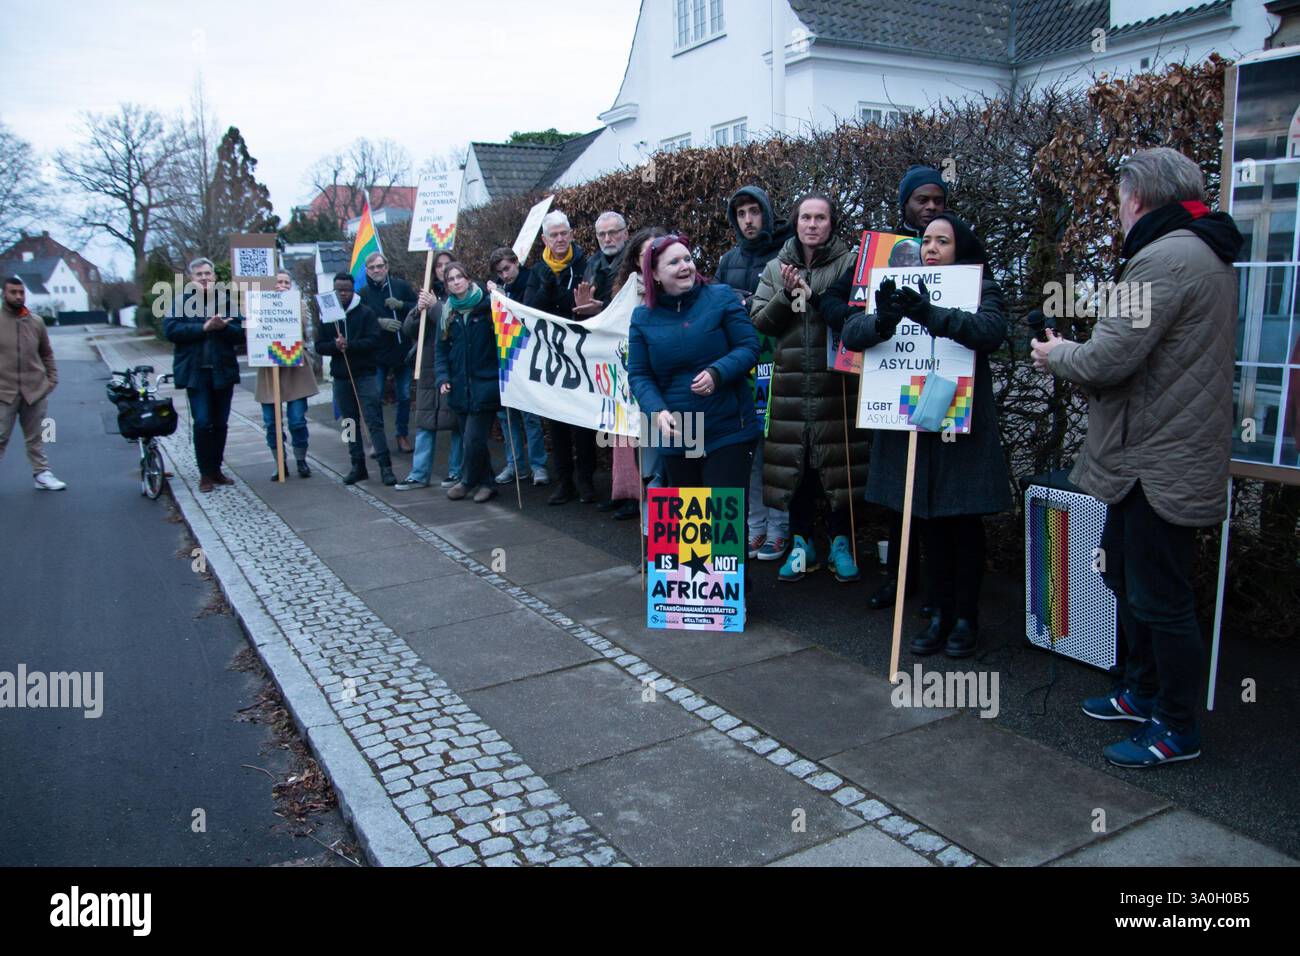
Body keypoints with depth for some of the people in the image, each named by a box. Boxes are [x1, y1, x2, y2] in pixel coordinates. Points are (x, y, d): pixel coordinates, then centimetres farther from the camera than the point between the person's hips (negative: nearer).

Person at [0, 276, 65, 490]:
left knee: (36, 438, 12)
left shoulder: (36, 322, 7)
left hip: (35, 390, 3)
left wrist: (52, 379, 8)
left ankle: (41, 473, 19)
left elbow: (47, 354, 16)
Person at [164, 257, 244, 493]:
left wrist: (222, 326, -18)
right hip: (196, 372, -2)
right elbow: (170, 330, -8)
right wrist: (203, 327, -16)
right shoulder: (180, 301, 4)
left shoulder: (227, 300, 6)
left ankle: (216, 469, 21)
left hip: (223, 370, 2)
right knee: (202, 423, -6)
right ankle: (205, 473, 3)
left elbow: (240, 332, 1)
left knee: (220, 424, 9)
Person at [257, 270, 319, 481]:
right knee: (271, 422, 4)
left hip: (295, 368, -1)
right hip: (269, 370, 1)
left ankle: (301, 461, 16)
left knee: (297, 420, -1)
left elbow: (303, 331, -10)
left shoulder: (299, 304, 6)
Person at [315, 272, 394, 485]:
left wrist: (349, 345, -22)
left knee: (374, 421, -9)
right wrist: (335, 346, -14)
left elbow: (373, 341, -11)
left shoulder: (365, 313, -1)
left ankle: (385, 467, -10)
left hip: (365, 374, -4)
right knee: (349, 423, 9)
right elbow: (319, 346, 6)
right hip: (341, 377, 4)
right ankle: (358, 466, 17)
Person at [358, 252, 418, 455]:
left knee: (404, 396, 8)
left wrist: (401, 305, -14)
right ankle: (377, 440, 10)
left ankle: (402, 435, 22)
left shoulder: (401, 286, 2)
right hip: (377, 354, -1)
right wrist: (379, 322, -20)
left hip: (402, 351, 1)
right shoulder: (363, 293, 1)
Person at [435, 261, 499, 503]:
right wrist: (443, 377, 2)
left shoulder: (487, 304, -5)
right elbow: (442, 349, 12)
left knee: (474, 439, -7)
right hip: (460, 386, 5)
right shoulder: (448, 312, 11)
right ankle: (485, 483, 22)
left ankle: (468, 481, 15)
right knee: (472, 439, 9)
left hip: (485, 384, -5)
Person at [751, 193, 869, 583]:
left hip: (836, 382, -2)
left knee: (838, 460, 1)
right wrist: (786, 294, -9)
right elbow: (759, 322, 6)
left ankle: (841, 543, 17)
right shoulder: (776, 268, 11)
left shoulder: (849, 264, 2)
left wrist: (814, 295, -16)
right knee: (793, 463, 6)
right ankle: (801, 543, 20)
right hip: (790, 381, 3)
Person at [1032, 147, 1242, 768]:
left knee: (1160, 597, 1)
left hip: (1161, 463, -11)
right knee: (1123, 571, 22)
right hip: (1155, 455, 11)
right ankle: (1143, 692, 37)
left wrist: (1057, 355, -4)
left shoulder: (1164, 260, -21)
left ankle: (1178, 728, 17)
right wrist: (1075, 352, 8)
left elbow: (1107, 360, -24)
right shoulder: (1204, 253, 14)